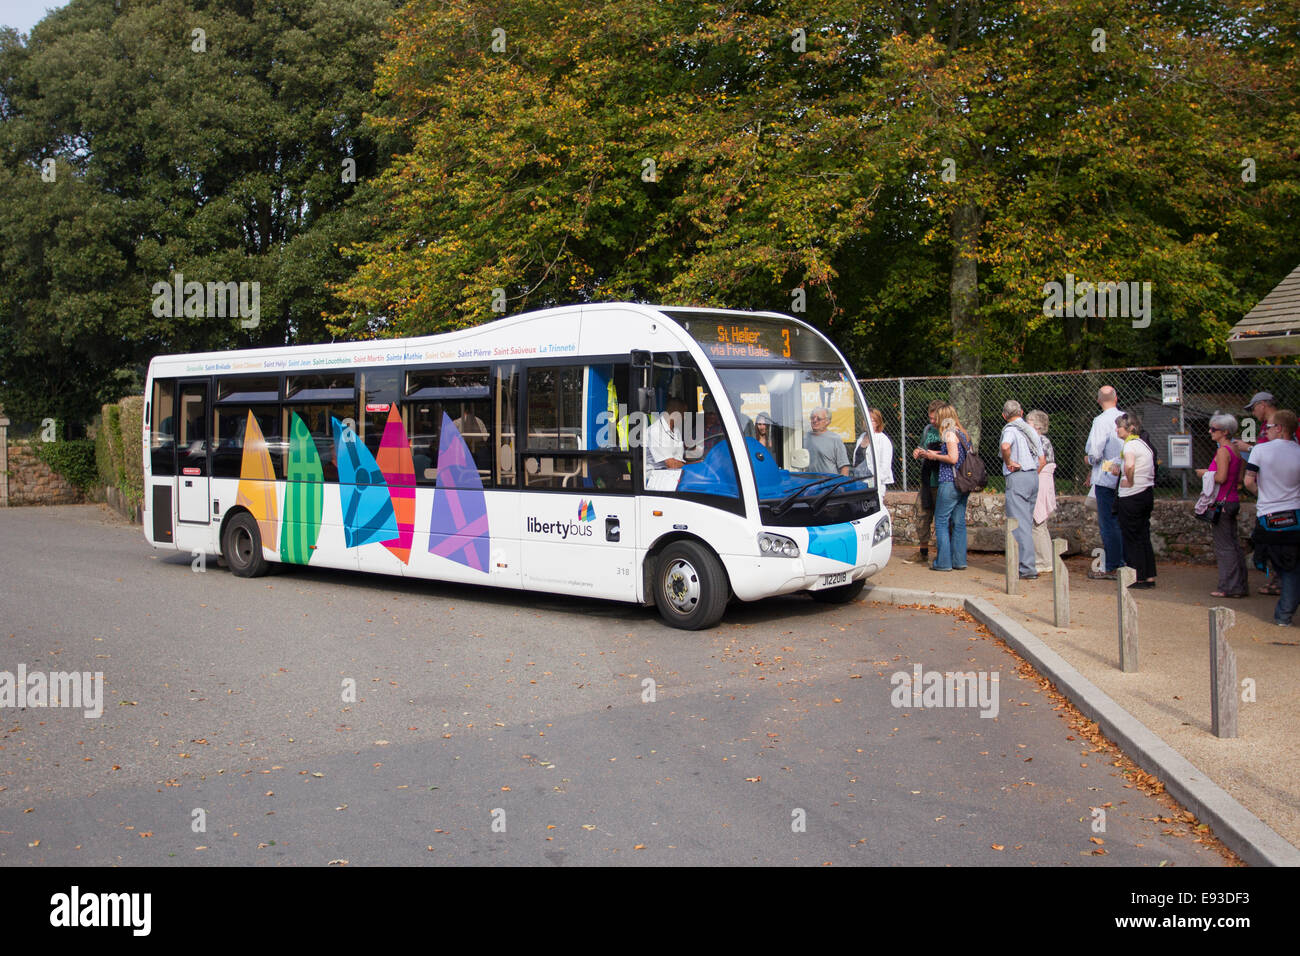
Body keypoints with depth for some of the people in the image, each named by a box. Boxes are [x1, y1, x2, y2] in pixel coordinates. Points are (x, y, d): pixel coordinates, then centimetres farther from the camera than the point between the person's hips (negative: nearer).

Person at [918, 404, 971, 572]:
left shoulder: (950, 433, -10)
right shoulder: (963, 433, 15)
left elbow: (953, 458, -18)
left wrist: (934, 456, -3)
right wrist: (929, 454, 18)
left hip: (950, 482, -8)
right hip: (964, 484, 8)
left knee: (941, 521, -2)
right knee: (959, 522, 10)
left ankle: (943, 562, -2)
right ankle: (959, 561, 12)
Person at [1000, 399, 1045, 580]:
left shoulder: (1010, 429, -8)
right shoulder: (1031, 430, 16)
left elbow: (1005, 446, -31)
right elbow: (1042, 460, 17)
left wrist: (1008, 462, -15)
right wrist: (1032, 475, 17)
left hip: (1017, 478, -8)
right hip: (1034, 477, 8)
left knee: (1020, 524, -8)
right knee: (1027, 522, 15)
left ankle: (1028, 568, -12)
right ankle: (1027, 563, 19)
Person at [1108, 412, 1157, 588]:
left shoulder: (1130, 445, -15)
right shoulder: (1143, 444, 14)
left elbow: (1129, 465, -35)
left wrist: (1129, 482, -19)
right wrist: (1119, 469, 9)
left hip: (1132, 496, -9)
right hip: (1148, 493, 9)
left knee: (1132, 537, 1)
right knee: (1143, 536, 14)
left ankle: (1139, 578, 5)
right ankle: (1150, 576, 16)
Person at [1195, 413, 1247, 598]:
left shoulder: (1223, 451, -15)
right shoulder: (1236, 450, 12)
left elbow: (1221, 477, -22)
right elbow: (1240, 478, 14)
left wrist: (1205, 473, -5)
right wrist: (1210, 473, 15)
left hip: (1223, 502, -9)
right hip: (1233, 500, 9)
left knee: (1224, 545, -4)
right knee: (1233, 544, 13)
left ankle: (1229, 587, -1)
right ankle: (1240, 585, 18)